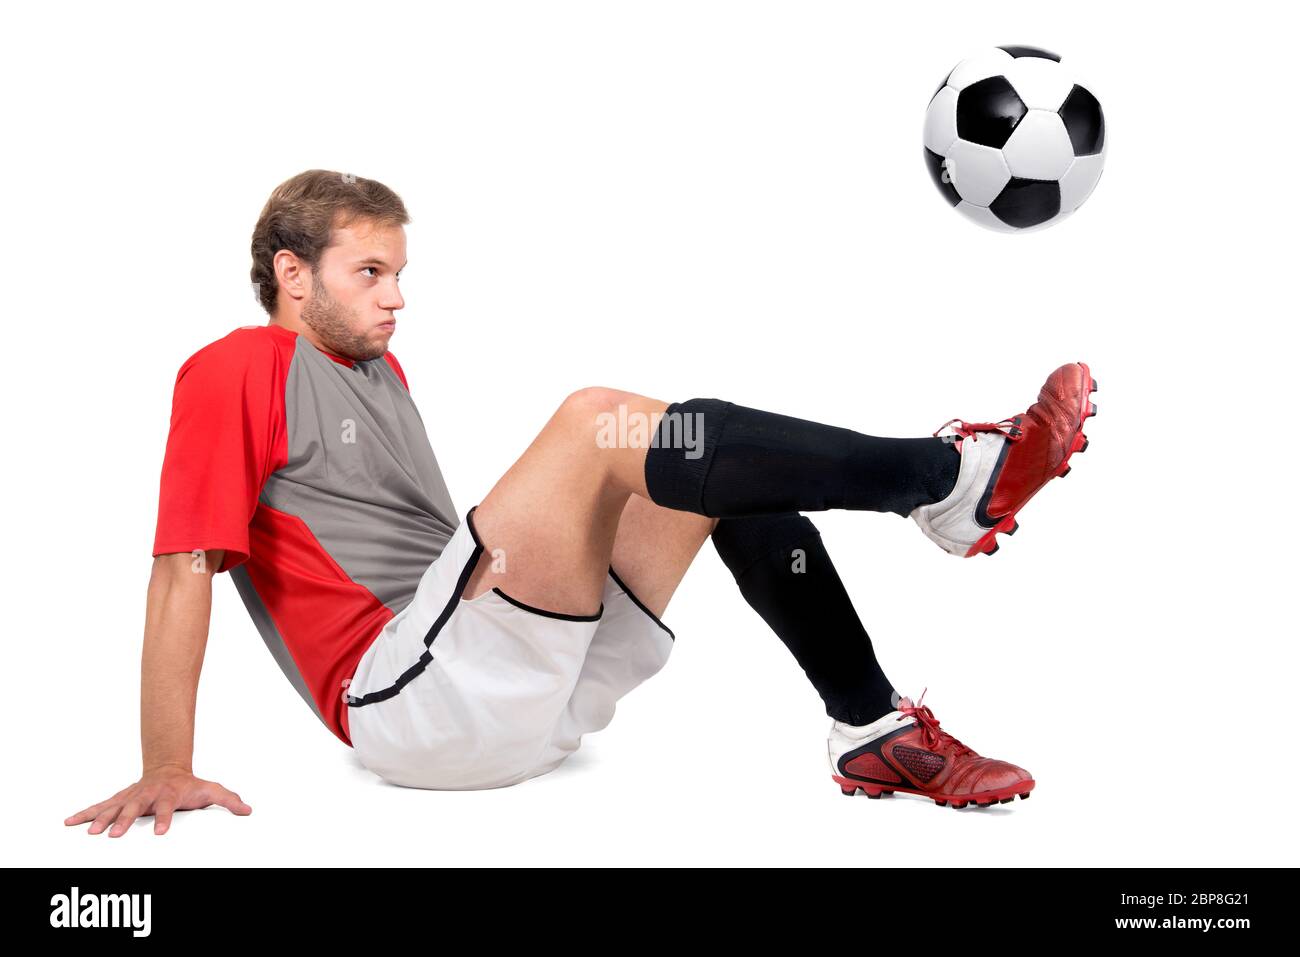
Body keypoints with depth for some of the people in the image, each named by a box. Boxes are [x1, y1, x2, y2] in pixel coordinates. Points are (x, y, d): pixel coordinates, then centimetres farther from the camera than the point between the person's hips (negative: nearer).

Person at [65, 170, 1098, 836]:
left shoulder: (380, 369, 23)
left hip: (524, 697, 8)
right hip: (408, 701, -8)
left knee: (723, 468, 2)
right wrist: (166, 773, -14)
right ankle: (949, 477, -19)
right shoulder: (231, 372, 0)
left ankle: (875, 729, -4)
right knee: (598, 420, -23)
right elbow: (184, 569, -8)